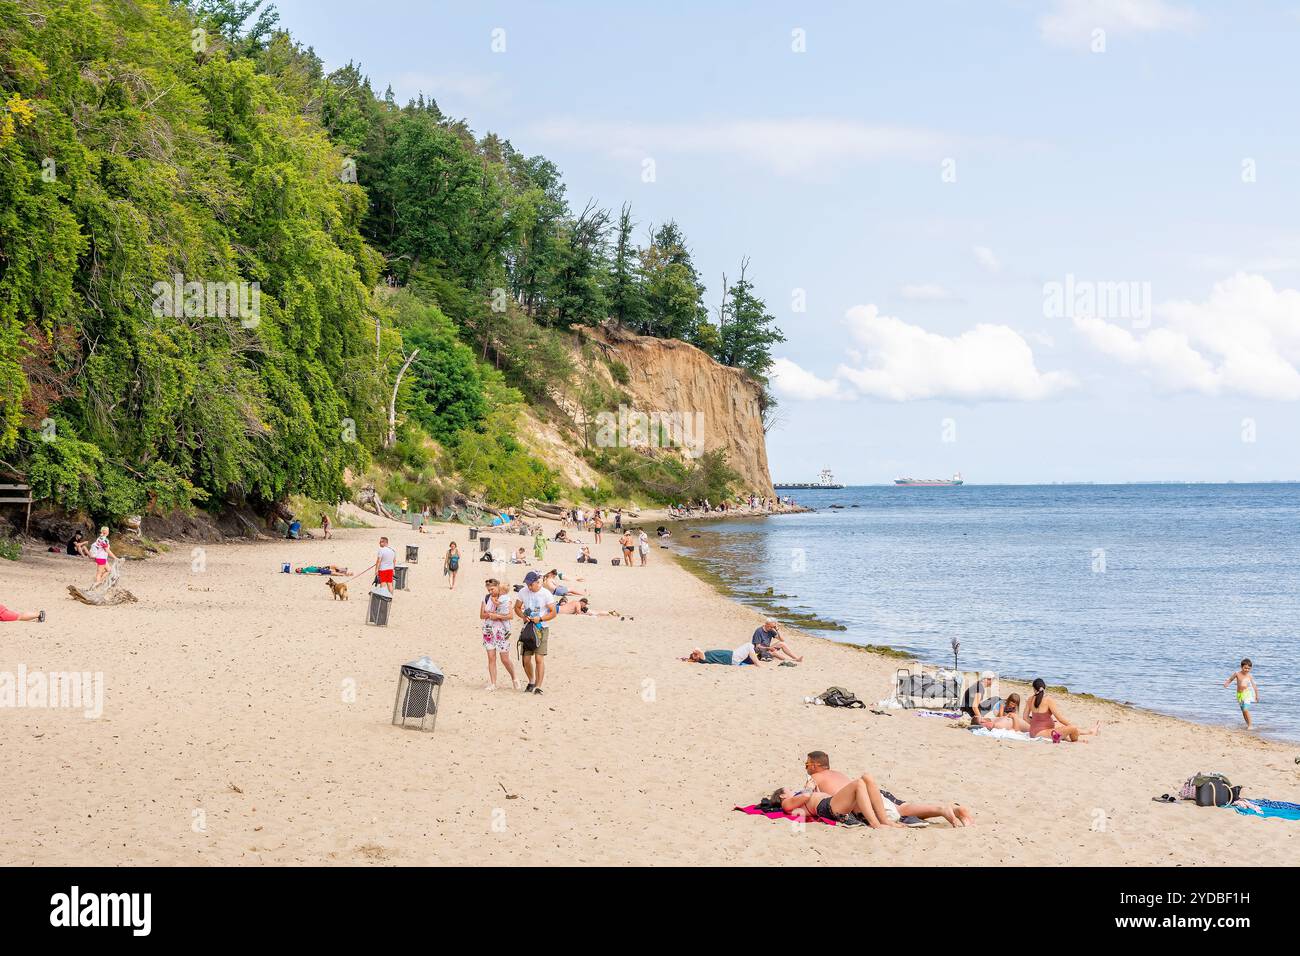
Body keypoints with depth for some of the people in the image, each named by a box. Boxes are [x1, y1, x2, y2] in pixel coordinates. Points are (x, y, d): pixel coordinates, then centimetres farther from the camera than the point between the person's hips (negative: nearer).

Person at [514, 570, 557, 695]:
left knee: (539, 658, -12)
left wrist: (540, 619, -19)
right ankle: (531, 682, 27)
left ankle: (538, 687, -8)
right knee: (526, 659, 3)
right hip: (527, 628, 3)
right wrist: (523, 616, -7)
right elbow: (517, 608, 13)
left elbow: (553, 613, -5)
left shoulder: (546, 594, -7)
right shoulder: (523, 592, 2)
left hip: (541, 629, -3)